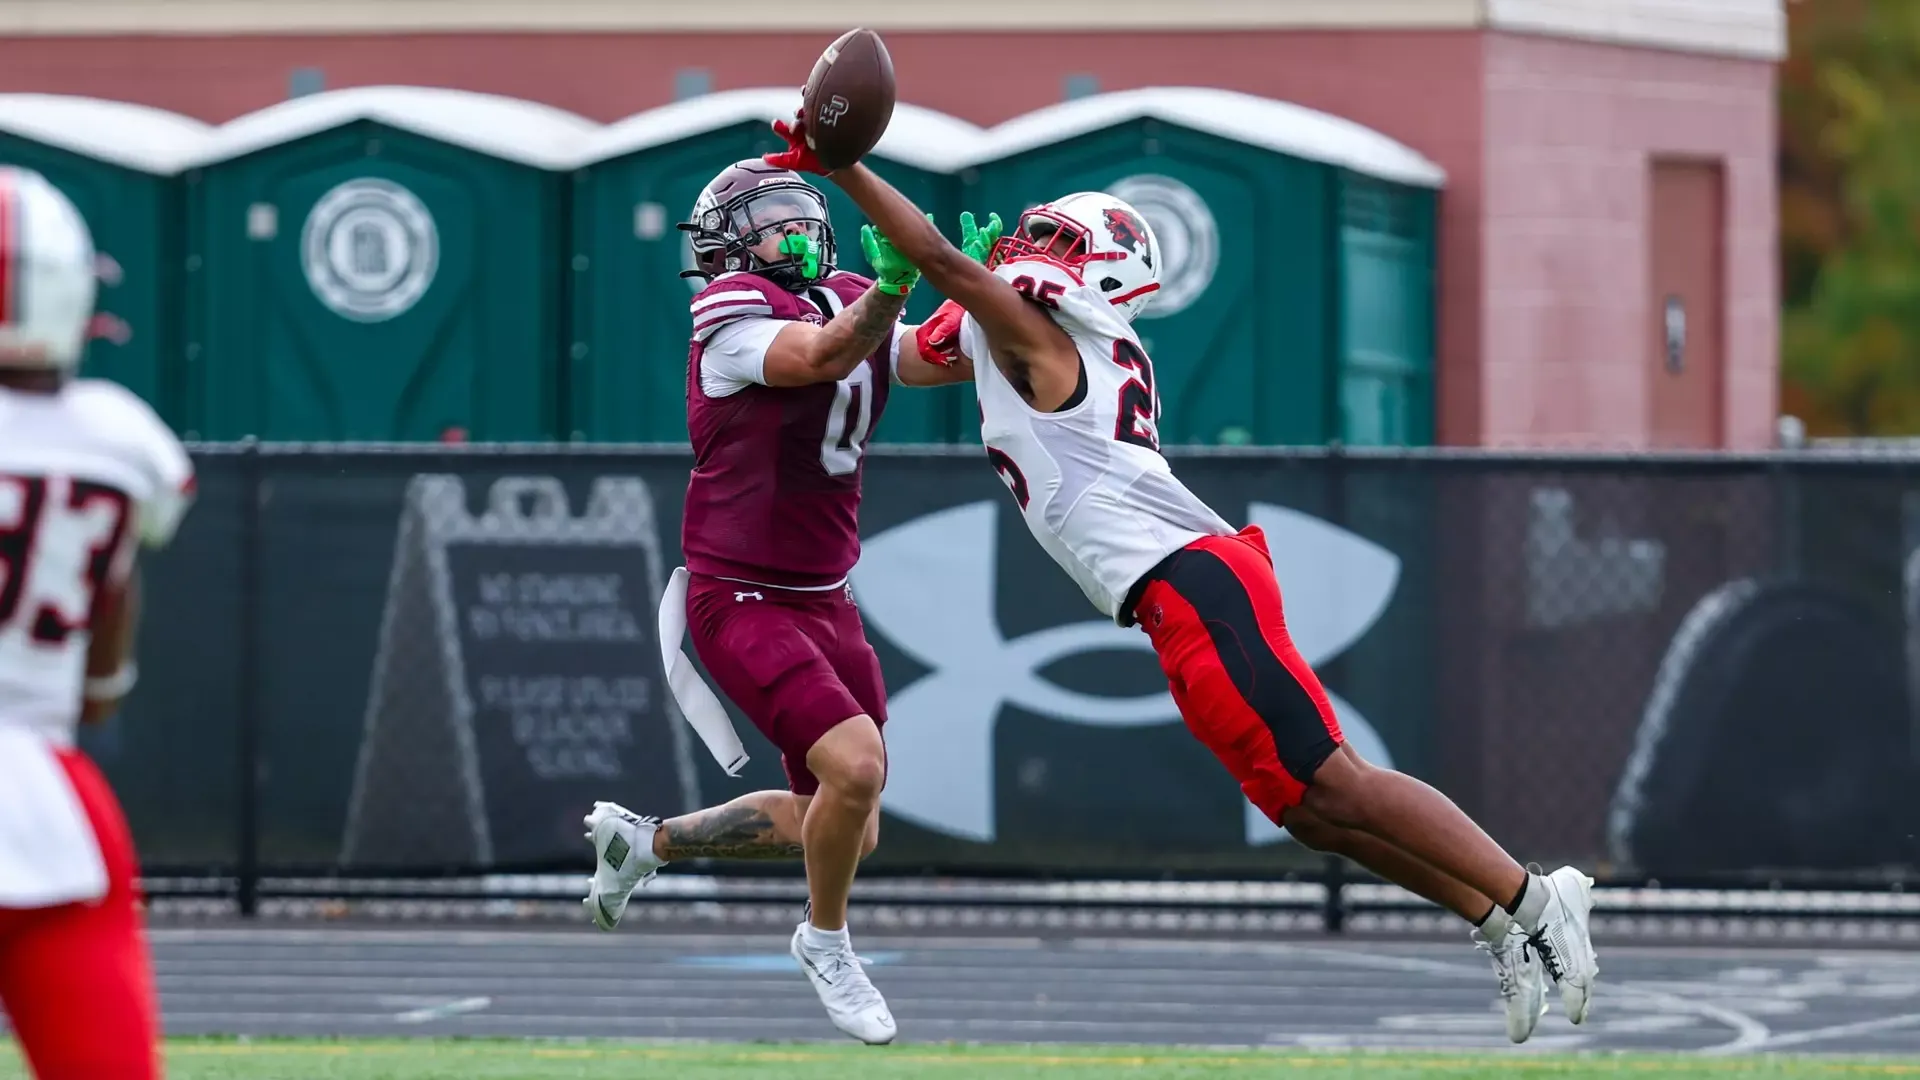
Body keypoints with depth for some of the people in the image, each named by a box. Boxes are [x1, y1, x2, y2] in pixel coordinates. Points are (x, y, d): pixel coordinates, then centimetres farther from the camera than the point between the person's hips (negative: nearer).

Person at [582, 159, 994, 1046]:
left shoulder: (845, 305, 9)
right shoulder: (734, 316, -14)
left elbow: (948, 359, -1)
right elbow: (821, 356, -33)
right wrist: (889, 287, -49)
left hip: (824, 600, 8)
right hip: (742, 601, -8)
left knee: (846, 831, 11)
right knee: (855, 765, -25)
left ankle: (647, 840, 31)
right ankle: (825, 941, 2)